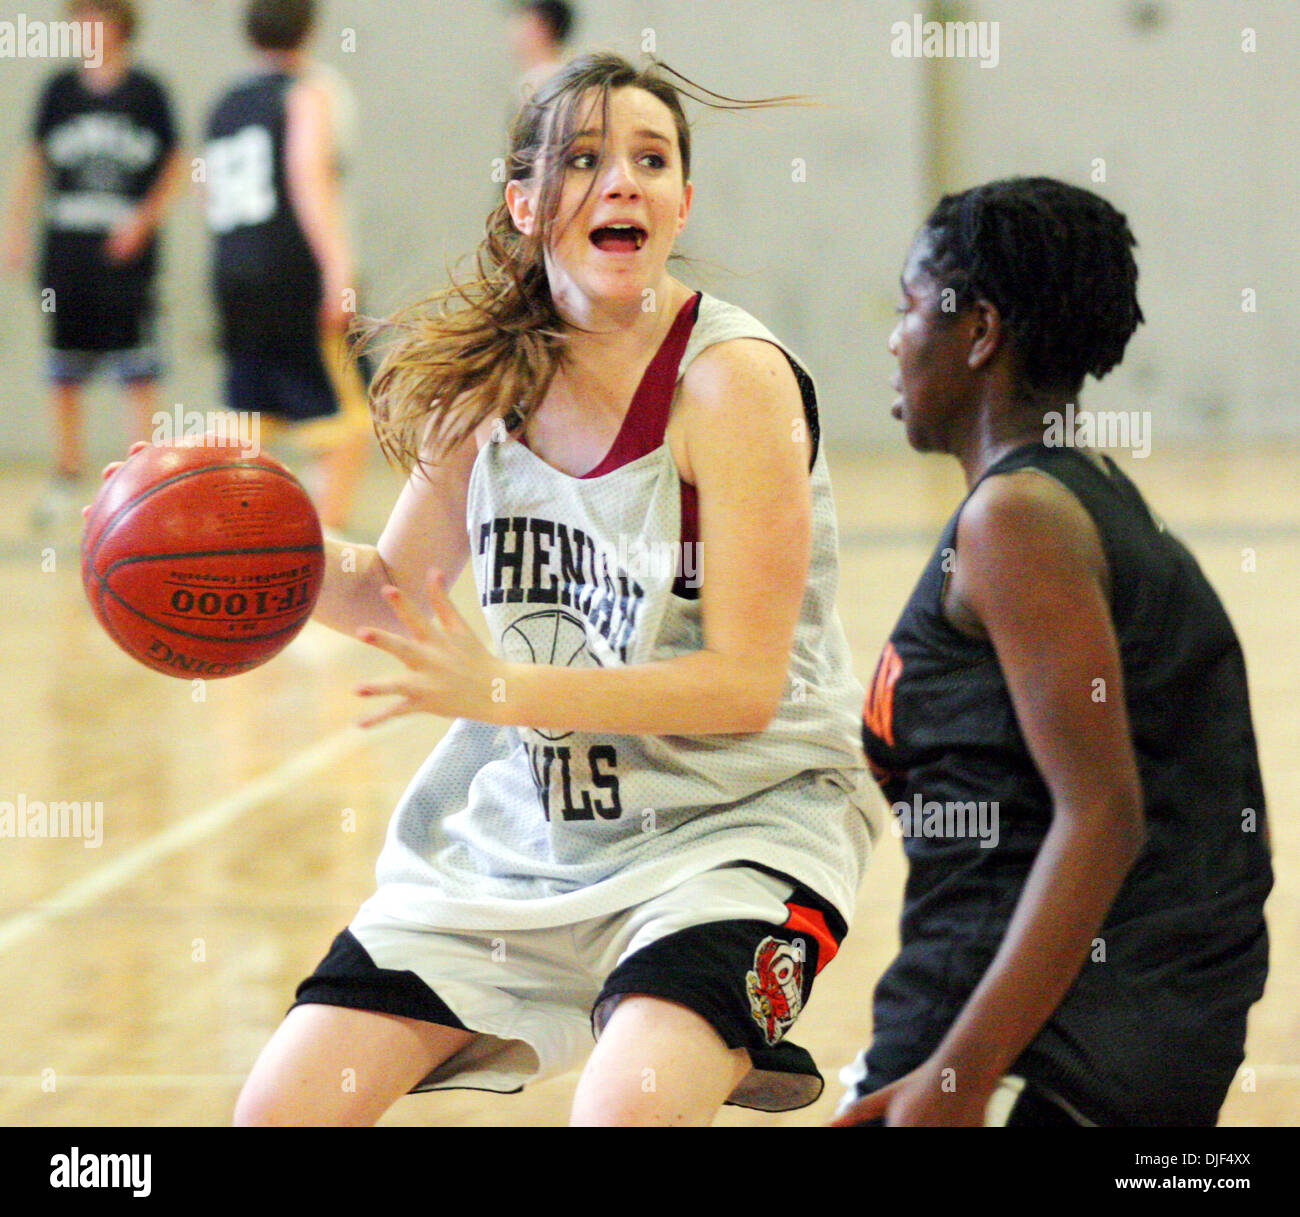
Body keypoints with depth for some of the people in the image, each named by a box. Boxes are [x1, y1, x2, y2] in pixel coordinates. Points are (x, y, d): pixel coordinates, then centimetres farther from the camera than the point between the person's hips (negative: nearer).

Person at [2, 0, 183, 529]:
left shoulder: (145, 91, -1)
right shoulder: (60, 89, 6)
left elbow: (175, 165, 3)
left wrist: (144, 220, -10)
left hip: (126, 250, -3)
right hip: (66, 247, 3)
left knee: (138, 372, -5)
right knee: (65, 373, 6)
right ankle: (65, 478, 17)